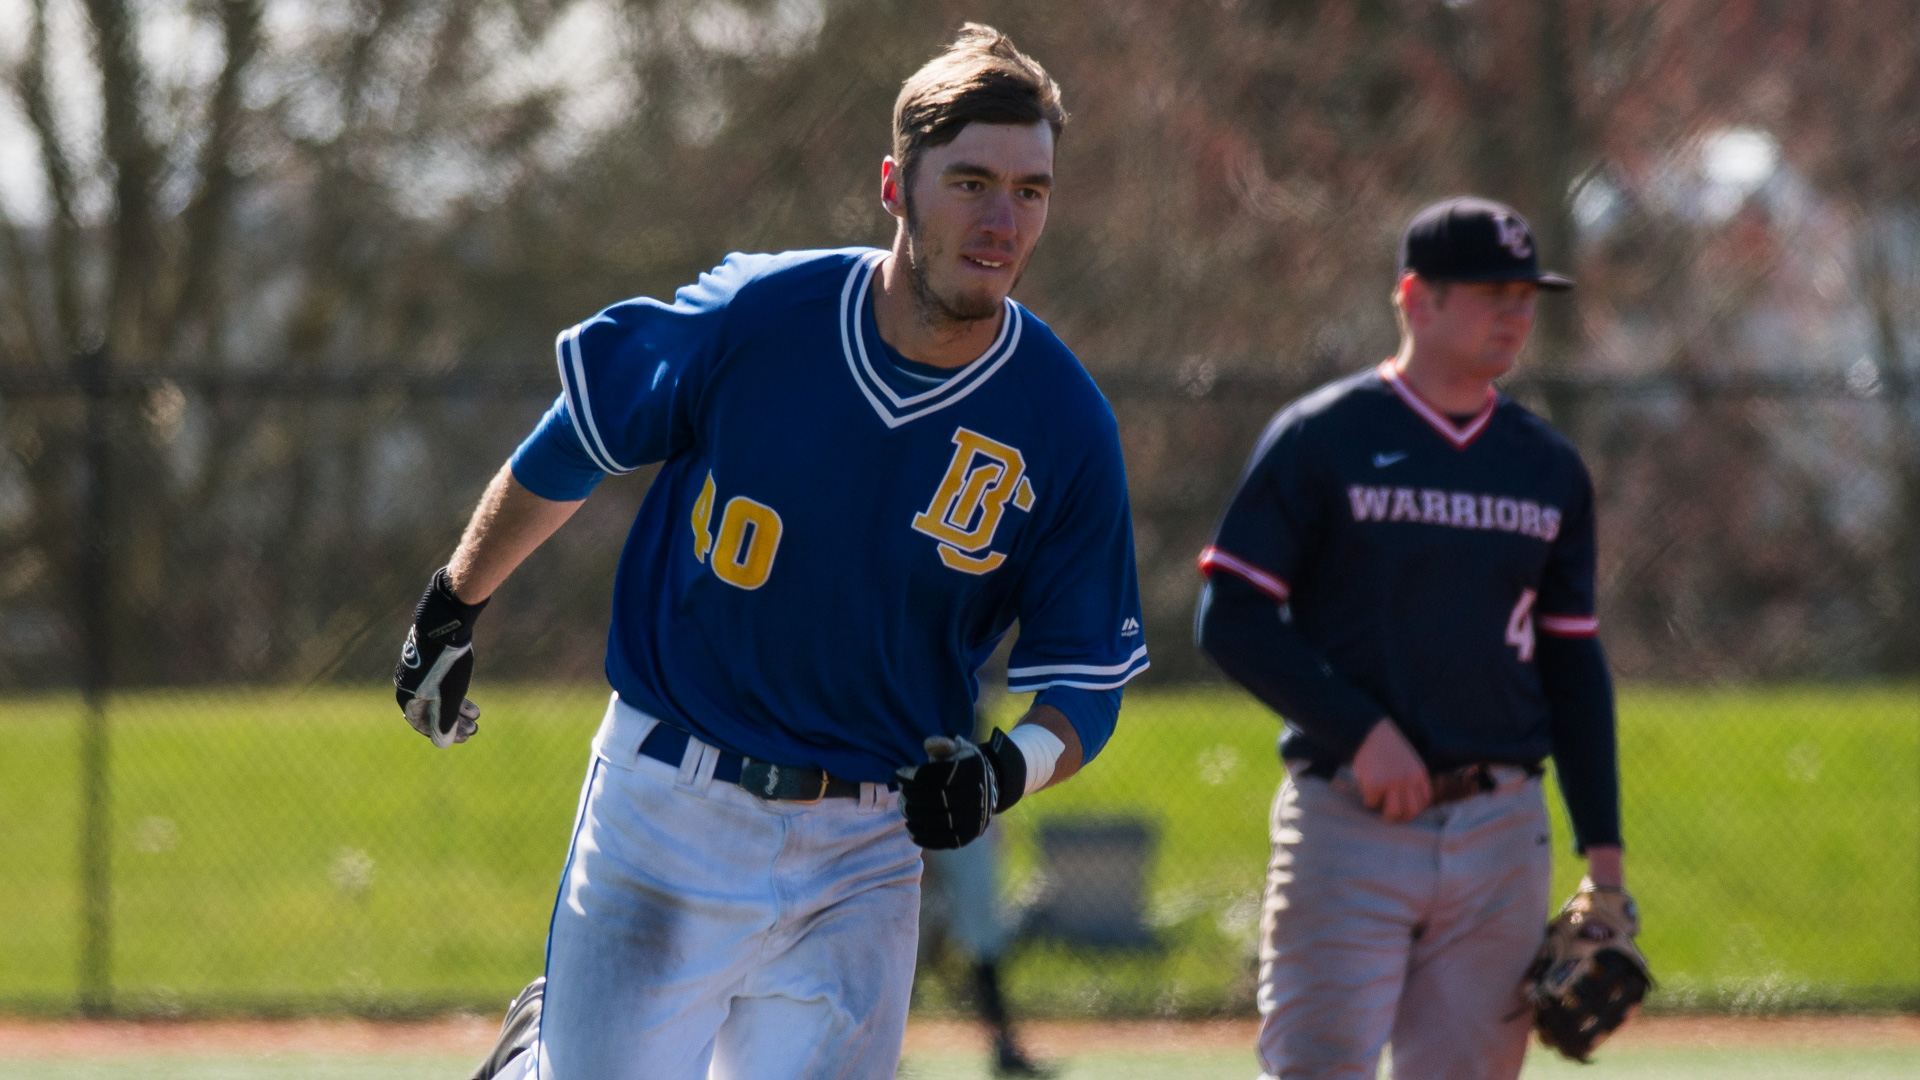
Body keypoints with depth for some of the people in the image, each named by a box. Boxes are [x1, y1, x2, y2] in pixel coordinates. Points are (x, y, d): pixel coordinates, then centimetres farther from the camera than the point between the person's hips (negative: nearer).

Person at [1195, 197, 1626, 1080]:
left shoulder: (1549, 468, 13)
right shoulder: (1317, 440, -1)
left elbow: (1573, 665, 17)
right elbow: (1231, 619, -5)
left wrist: (1603, 850, 10)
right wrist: (1362, 732, -14)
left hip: (1502, 835, 4)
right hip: (1347, 830, -4)